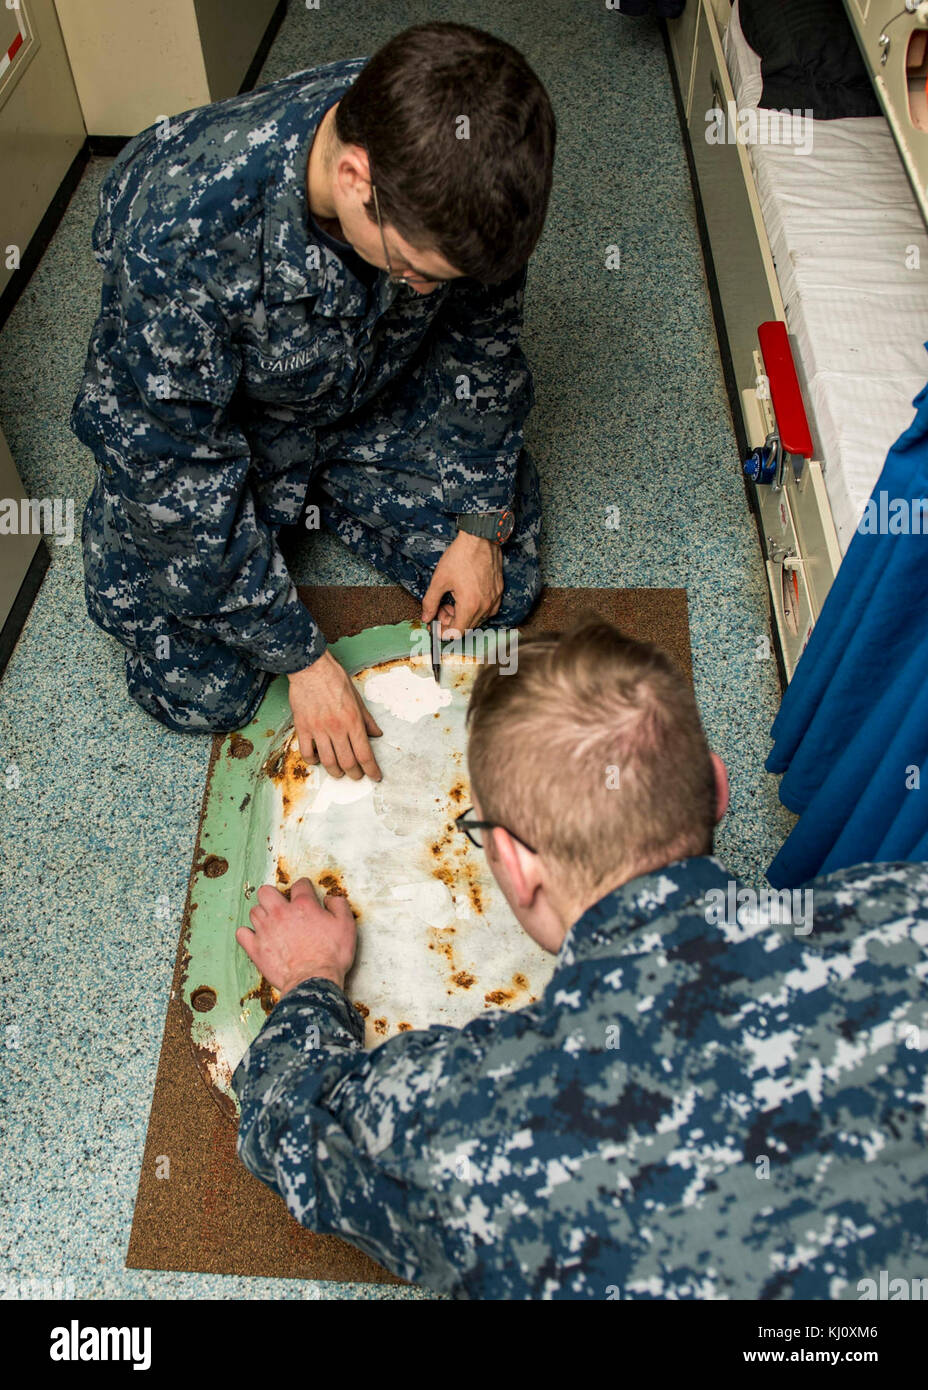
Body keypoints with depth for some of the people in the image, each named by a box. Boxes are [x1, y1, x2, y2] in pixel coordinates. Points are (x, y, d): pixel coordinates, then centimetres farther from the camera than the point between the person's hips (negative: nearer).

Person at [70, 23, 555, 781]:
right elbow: (181, 475, -29)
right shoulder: (178, 233, -40)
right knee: (201, 689, -9)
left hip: (377, 397, 4)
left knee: (503, 588, -1)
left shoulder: (448, 166, -27)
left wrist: (483, 523, -9)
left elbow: (483, 333, -8)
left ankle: (320, 492, 21)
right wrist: (303, 657, -24)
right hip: (189, 430, -3)